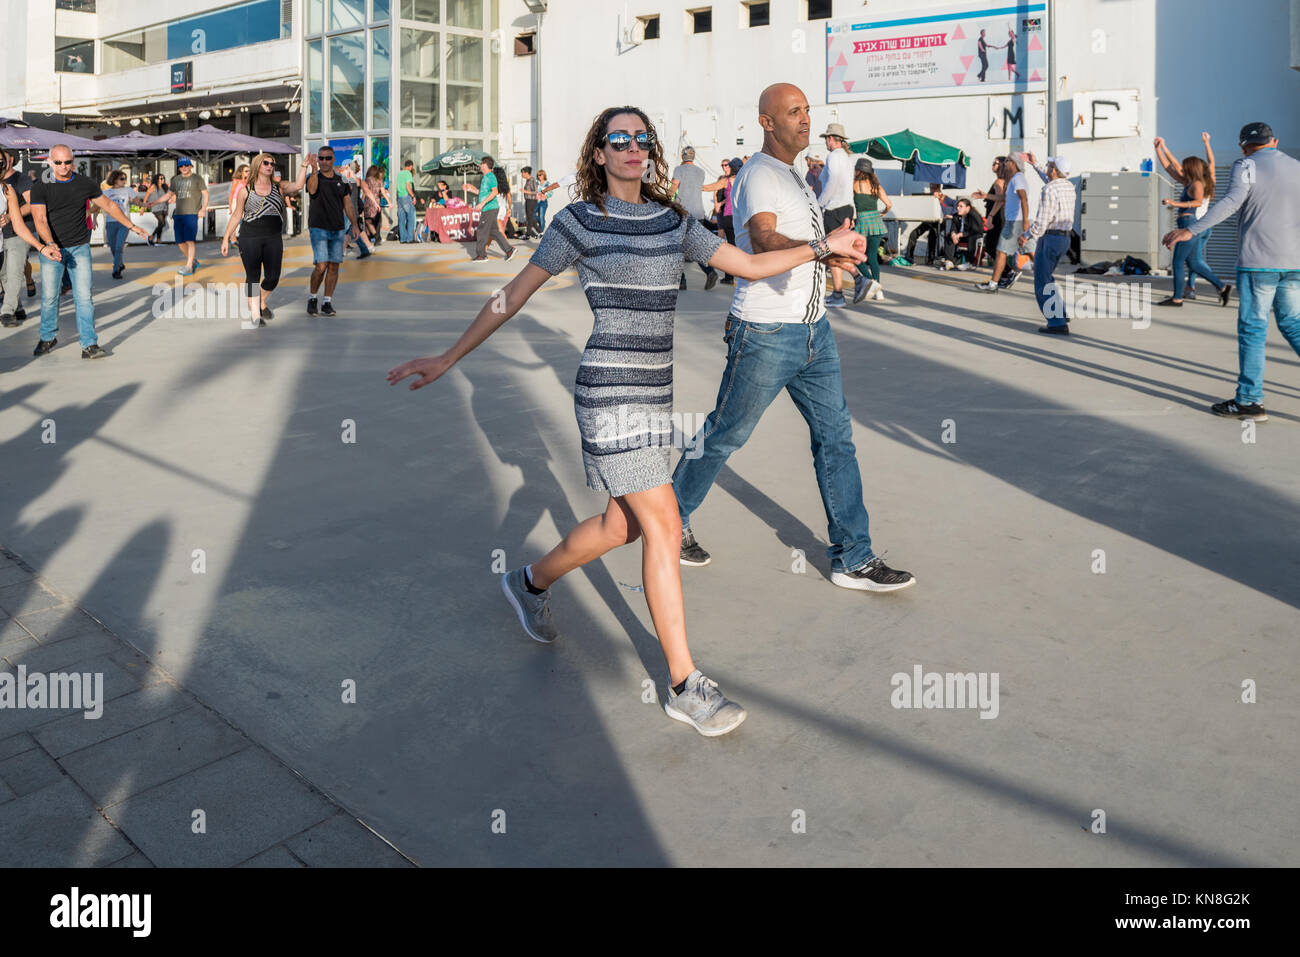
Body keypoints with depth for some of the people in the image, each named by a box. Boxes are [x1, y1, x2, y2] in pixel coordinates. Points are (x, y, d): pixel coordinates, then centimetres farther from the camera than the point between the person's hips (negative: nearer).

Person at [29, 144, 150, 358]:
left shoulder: (85, 183, 1)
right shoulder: (40, 187, -7)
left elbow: (109, 205, 14)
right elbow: (40, 219, -16)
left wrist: (132, 226, 16)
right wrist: (50, 243, -32)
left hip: (79, 248, 1)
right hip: (51, 248, -1)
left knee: (84, 297, -5)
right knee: (49, 296, 5)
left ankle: (89, 345, -5)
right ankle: (48, 337, 26)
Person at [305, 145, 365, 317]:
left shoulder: (341, 181, 11)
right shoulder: (313, 177, -1)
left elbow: (348, 204, 14)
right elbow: (312, 190, -24)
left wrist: (355, 225, 5)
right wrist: (314, 169, -29)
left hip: (338, 229, 4)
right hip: (318, 228, -4)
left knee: (334, 266, 2)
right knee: (321, 266, -13)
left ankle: (327, 303, 9)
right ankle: (312, 298, 7)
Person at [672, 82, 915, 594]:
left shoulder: (793, 175, 18)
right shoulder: (759, 174, -13)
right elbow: (763, 239, -33)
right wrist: (819, 248, -50)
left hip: (813, 330, 9)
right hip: (766, 335, -9)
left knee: (835, 436, 6)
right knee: (724, 435, 4)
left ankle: (853, 558, 12)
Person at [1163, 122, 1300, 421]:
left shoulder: (1247, 166, -2)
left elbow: (1232, 201, -20)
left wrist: (1190, 231, -27)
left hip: (1258, 261, -6)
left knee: (1252, 329, -3)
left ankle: (1249, 401, -1)